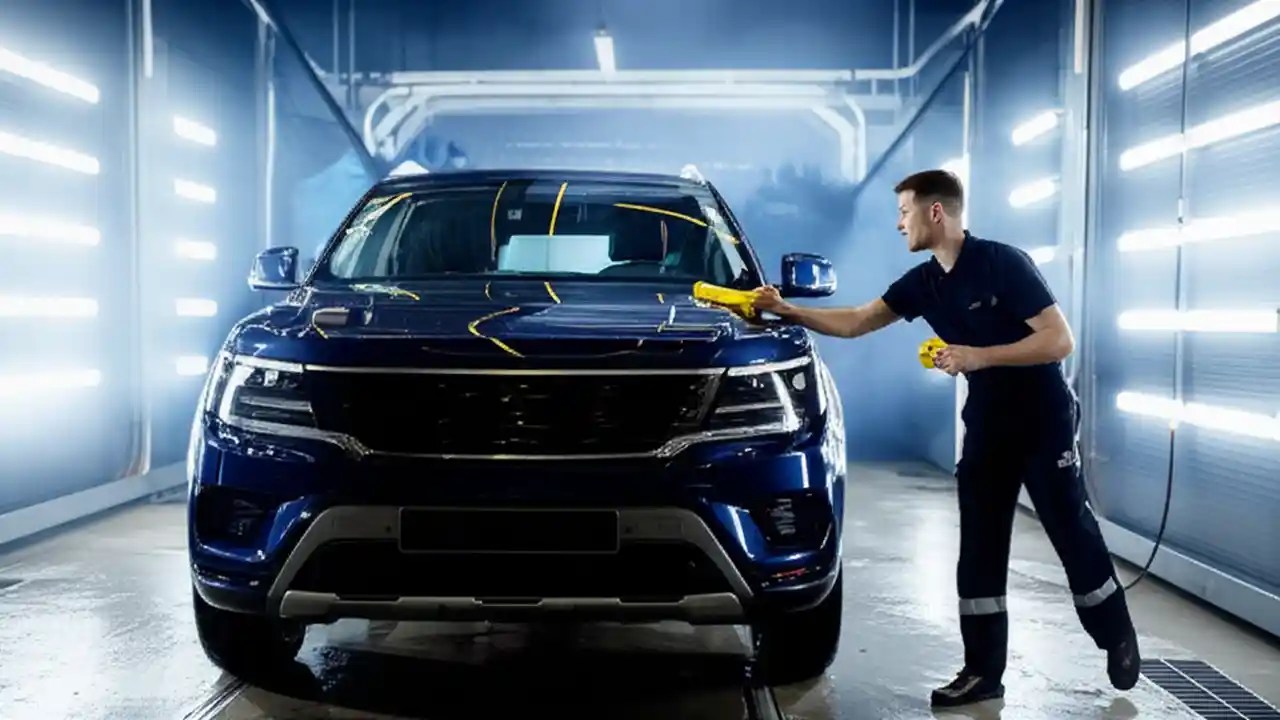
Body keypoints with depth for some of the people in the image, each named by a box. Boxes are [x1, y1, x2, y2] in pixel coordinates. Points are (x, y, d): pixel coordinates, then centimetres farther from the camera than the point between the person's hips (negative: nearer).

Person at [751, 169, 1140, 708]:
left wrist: (979, 356, -28)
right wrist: (787, 311, 0)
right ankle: (983, 672, 10)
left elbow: (1060, 340, -21)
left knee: (1074, 536, 4)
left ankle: (1118, 639, 27)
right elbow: (855, 323, 7)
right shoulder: (923, 283, 2)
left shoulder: (1003, 263, -18)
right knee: (979, 551, 4)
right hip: (986, 425, 6)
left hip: (1046, 421, -6)